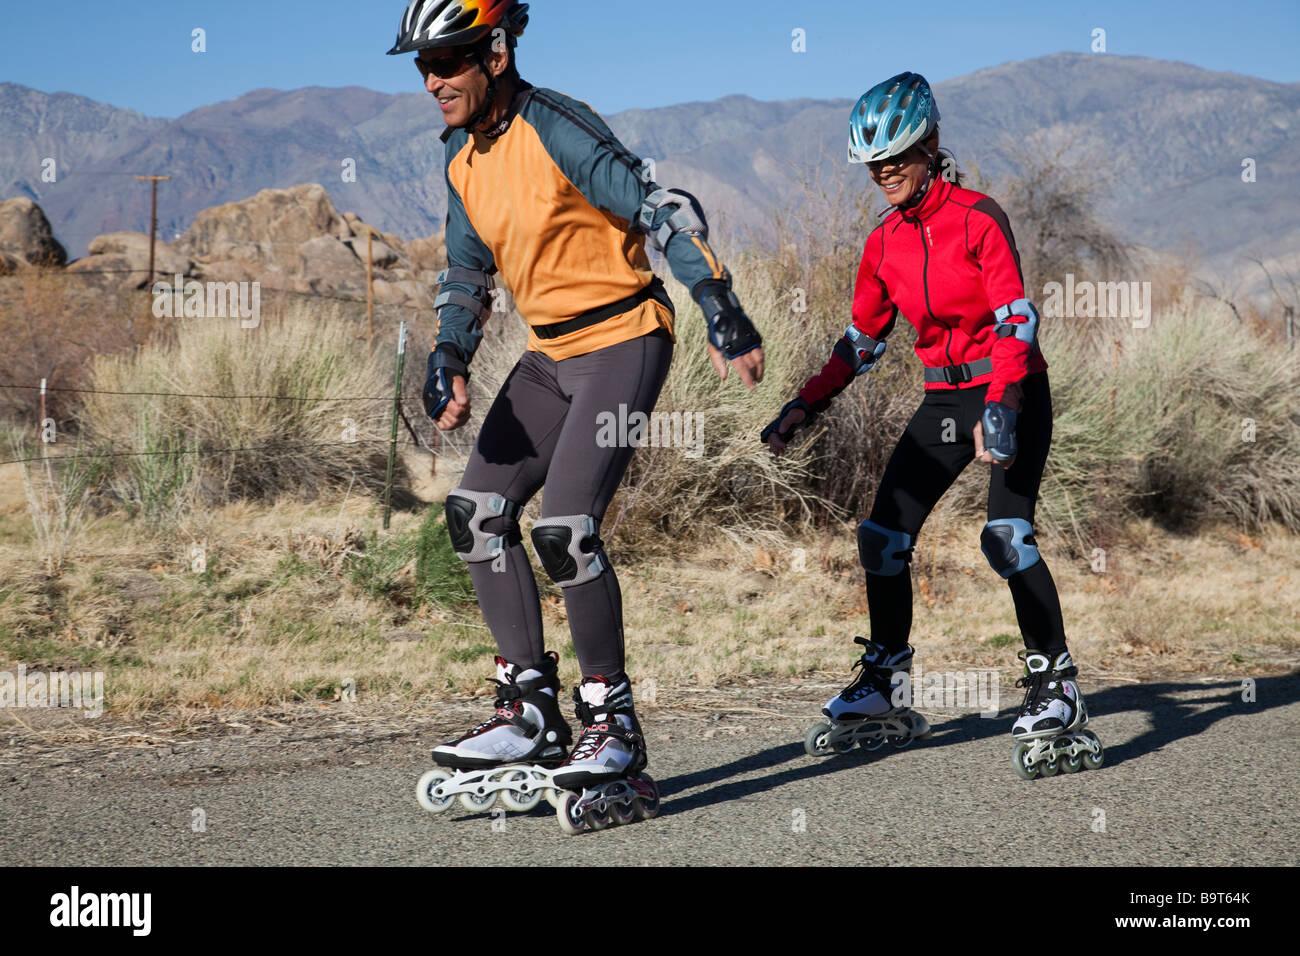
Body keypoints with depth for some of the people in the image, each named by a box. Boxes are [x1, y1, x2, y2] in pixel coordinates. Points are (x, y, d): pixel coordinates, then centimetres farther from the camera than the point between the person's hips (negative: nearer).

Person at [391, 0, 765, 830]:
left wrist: (725, 316, -28)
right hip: (551, 352, 9)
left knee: (565, 528, -19)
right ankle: (533, 709, 10)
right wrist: (450, 362, 0)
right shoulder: (464, 160, 8)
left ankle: (614, 727, -5)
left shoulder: (556, 129, -18)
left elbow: (665, 213, -21)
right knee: (477, 511, 2)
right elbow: (468, 273, 16)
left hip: (624, 340, -9)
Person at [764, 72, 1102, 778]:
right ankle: (882, 695, 13)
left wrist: (999, 408, -30)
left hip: (1012, 395, -6)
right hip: (944, 399, 6)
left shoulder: (977, 217, -12)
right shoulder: (884, 244, 7)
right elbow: (862, 340, 17)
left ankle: (1054, 692, -14)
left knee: (1007, 537, -23)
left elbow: (1016, 319, -18)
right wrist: (805, 406, 11)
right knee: (882, 538, 0)